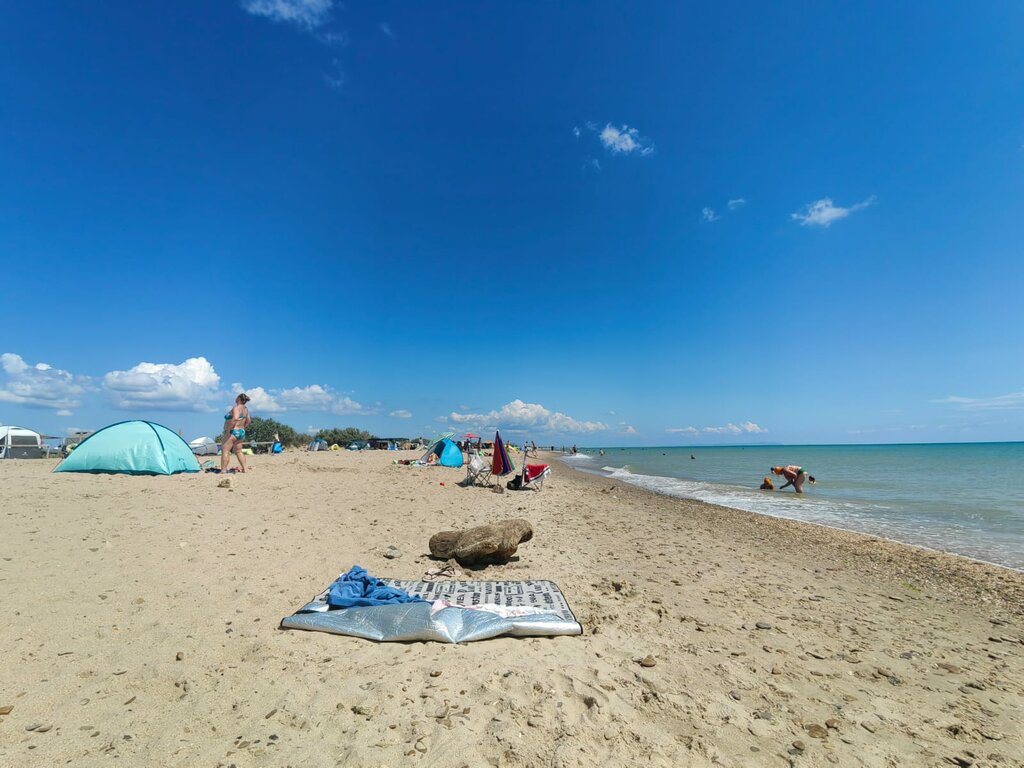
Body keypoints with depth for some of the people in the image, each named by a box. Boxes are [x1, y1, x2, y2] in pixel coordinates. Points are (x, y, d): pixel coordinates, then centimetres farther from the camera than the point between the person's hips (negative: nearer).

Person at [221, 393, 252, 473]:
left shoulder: (236, 407, -13)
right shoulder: (245, 409, 12)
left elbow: (235, 418, -29)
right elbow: (249, 421, 19)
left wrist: (228, 429, -22)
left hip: (233, 432, -9)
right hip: (242, 433, 9)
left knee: (225, 450, -3)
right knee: (238, 451, 16)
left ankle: (223, 470, -4)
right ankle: (244, 469, 14)